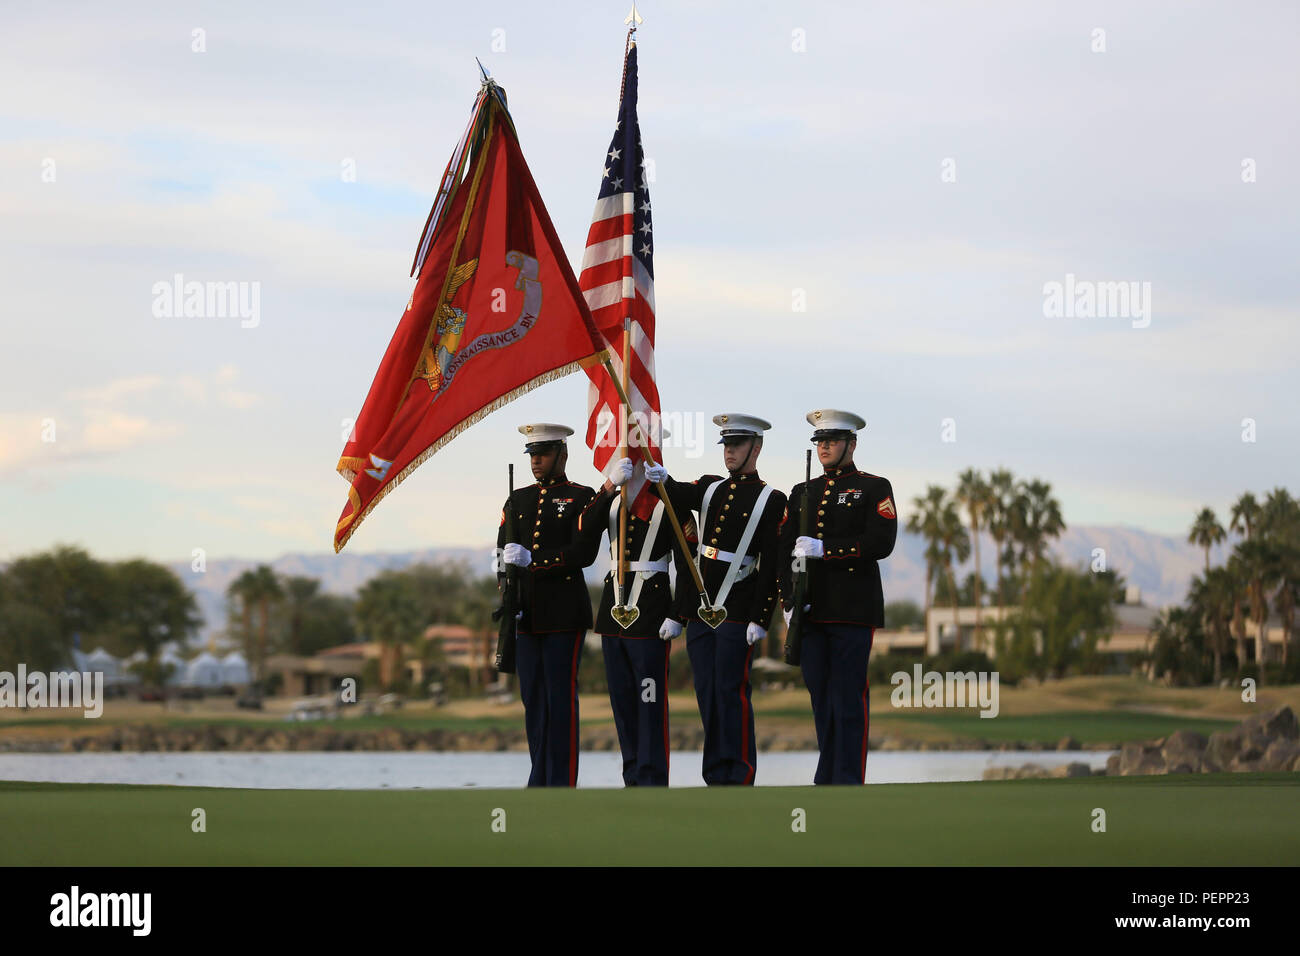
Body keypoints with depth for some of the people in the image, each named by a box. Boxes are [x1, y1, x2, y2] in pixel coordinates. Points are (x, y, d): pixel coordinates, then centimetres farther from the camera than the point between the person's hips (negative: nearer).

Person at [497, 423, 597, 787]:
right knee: (533, 698, 7)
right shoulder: (518, 500, 15)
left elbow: (583, 552, -11)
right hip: (526, 615, 5)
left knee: (560, 698, -6)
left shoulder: (582, 498, 0)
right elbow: (503, 551, 11)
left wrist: (532, 559, -19)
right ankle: (541, 779, 14)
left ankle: (562, 783, -4)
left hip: (564, 615, -5)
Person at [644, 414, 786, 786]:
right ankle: (716, 777, 13)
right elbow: (680, 496, -4)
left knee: (731, 692, -7)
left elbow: (771, 565, -7)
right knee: (707, 694, 7)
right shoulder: (711, 487, 15)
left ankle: (740, 779, -2)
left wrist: (760, 618, -13)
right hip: (700, 611, 6)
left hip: (737, 612, -6)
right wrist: (662, 479, -28)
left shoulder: (771, 500, -3)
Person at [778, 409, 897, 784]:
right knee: (821, 698, 7)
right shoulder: (803, 493, 18)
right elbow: (784, 552, 14)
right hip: (811, 611, 5)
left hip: (854, 612, -5)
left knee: (849, 697, -8)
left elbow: (881, 543, -11)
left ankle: (849, 782, -7)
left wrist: (824, 548, -17)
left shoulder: (874, 489, 3)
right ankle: (827, 781, 13)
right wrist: (788, 602, 0)